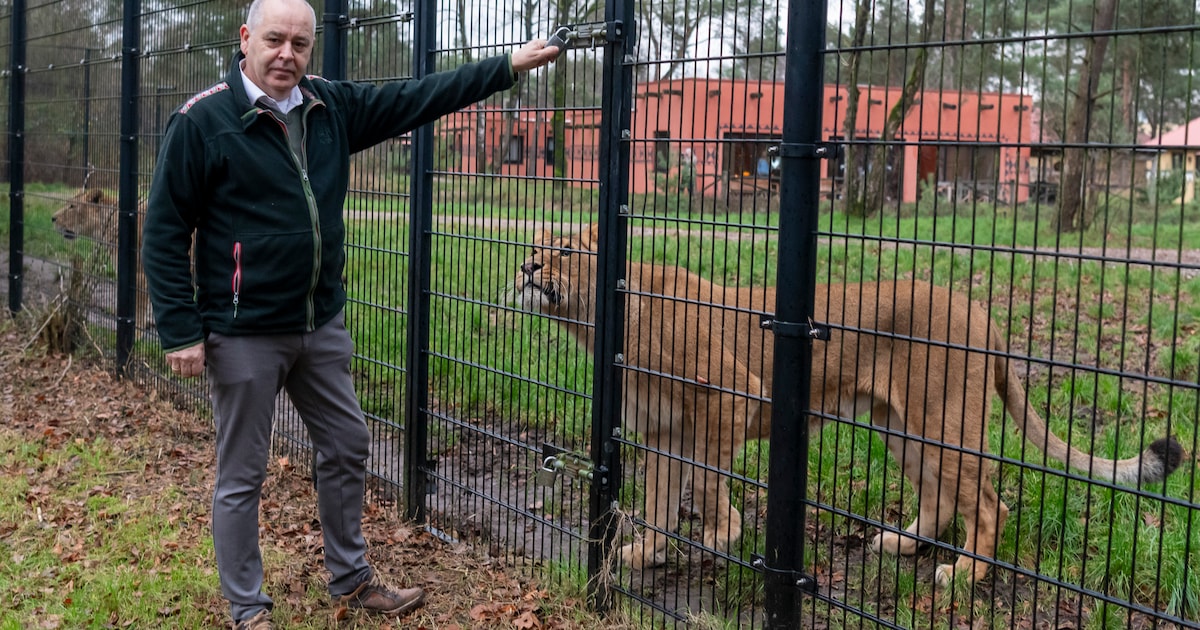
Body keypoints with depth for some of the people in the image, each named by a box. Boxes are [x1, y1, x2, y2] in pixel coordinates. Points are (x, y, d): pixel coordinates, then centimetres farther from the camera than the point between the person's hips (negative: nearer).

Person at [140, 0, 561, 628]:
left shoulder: (332, 107, 4)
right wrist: (181, 332, -15)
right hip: (244, 335, -6)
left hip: (322, 325, 6)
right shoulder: (202, 121, -13)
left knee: (347, 449, 16)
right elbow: (164, 233, -11)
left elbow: (418, 97, 8)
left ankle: (351, 579, 35)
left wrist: (508, 65, 6)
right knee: (241, 476, 6)